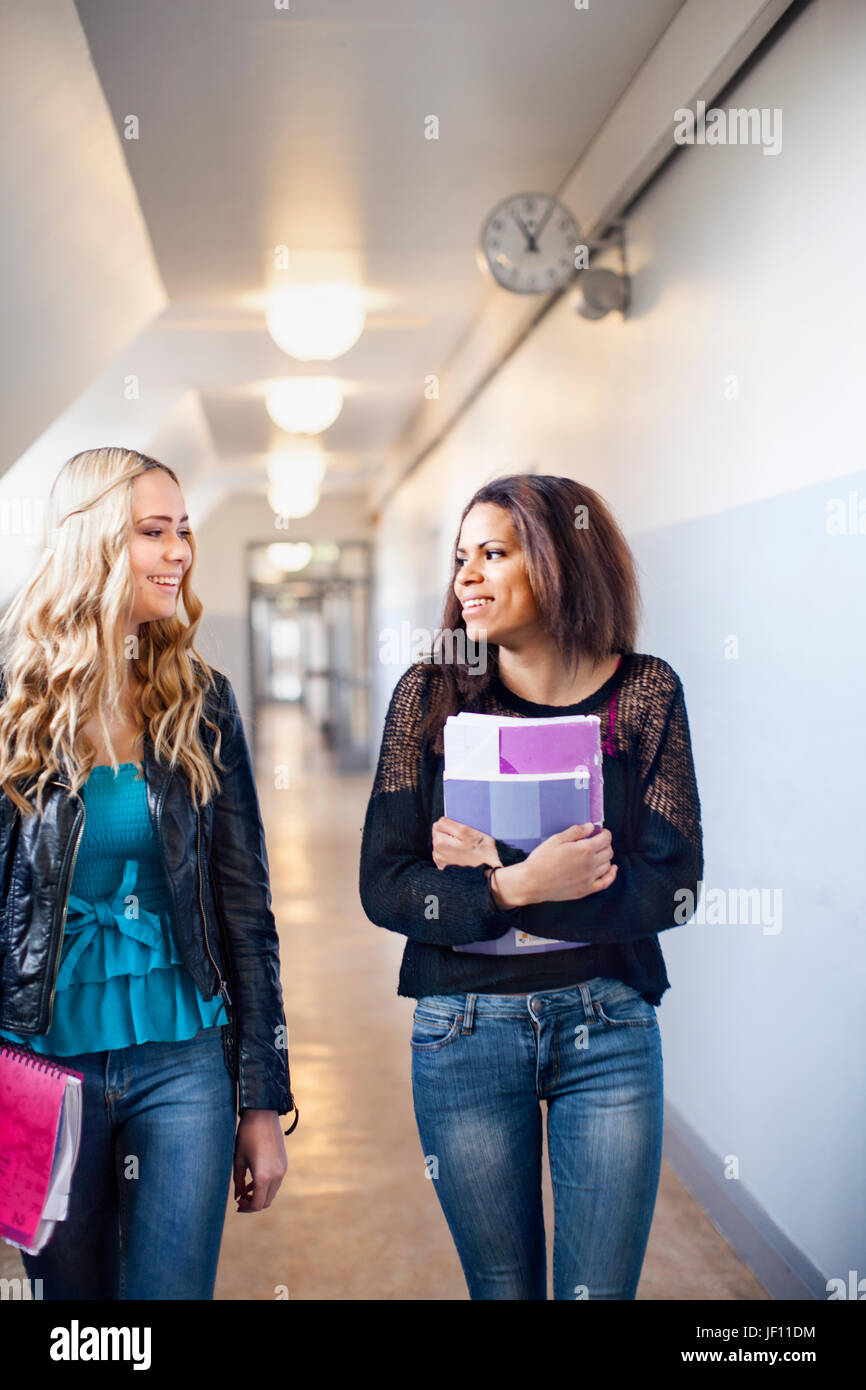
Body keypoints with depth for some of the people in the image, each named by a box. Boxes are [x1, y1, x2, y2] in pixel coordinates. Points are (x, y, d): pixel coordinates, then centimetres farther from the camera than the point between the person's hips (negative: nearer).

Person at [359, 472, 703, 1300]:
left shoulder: (644, 691, -4)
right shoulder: (430, 694, -4)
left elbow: (671, 885, -11)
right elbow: (384, 887, -8)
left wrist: (494, 874, -16)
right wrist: (518, 884, -23)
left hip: (607, 1028, 0)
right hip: (463, 1031, 1)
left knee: (601, 1288, 9)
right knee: (502, 1287, 14)